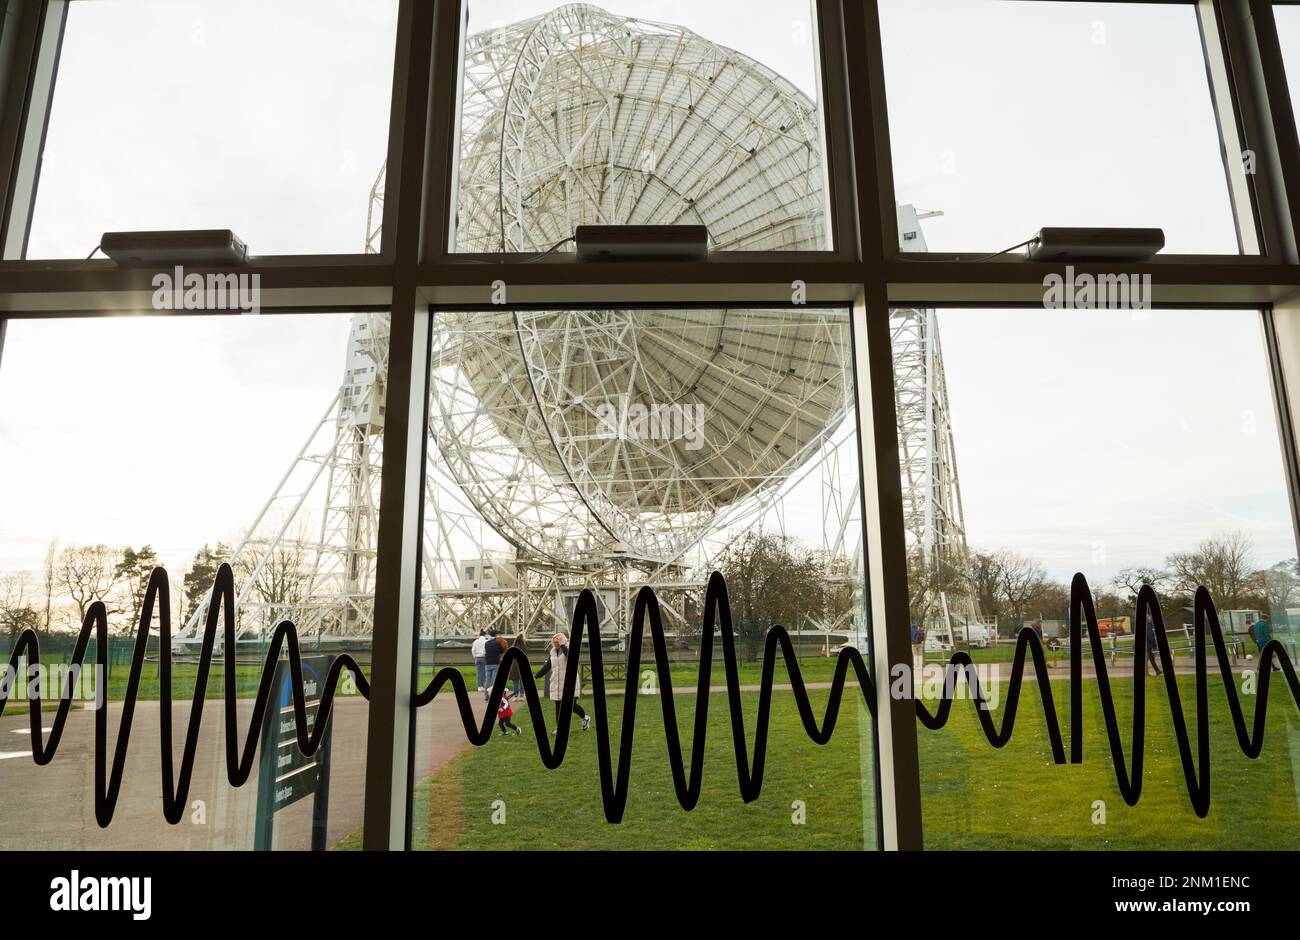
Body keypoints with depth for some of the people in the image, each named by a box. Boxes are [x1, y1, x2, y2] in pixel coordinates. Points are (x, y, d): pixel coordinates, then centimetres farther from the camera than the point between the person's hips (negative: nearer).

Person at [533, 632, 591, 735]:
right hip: (556, 684, 5)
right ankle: (559, 728, 14)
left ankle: (585, 718, 23)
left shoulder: (569, 649, -7)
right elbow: (547, 667, 14)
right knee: (558, 707, 6)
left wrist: (562, 645, -23)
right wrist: (535, 676, 6)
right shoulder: (553, 652, 10)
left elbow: (571, 656, -31)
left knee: (572, 705, -3)